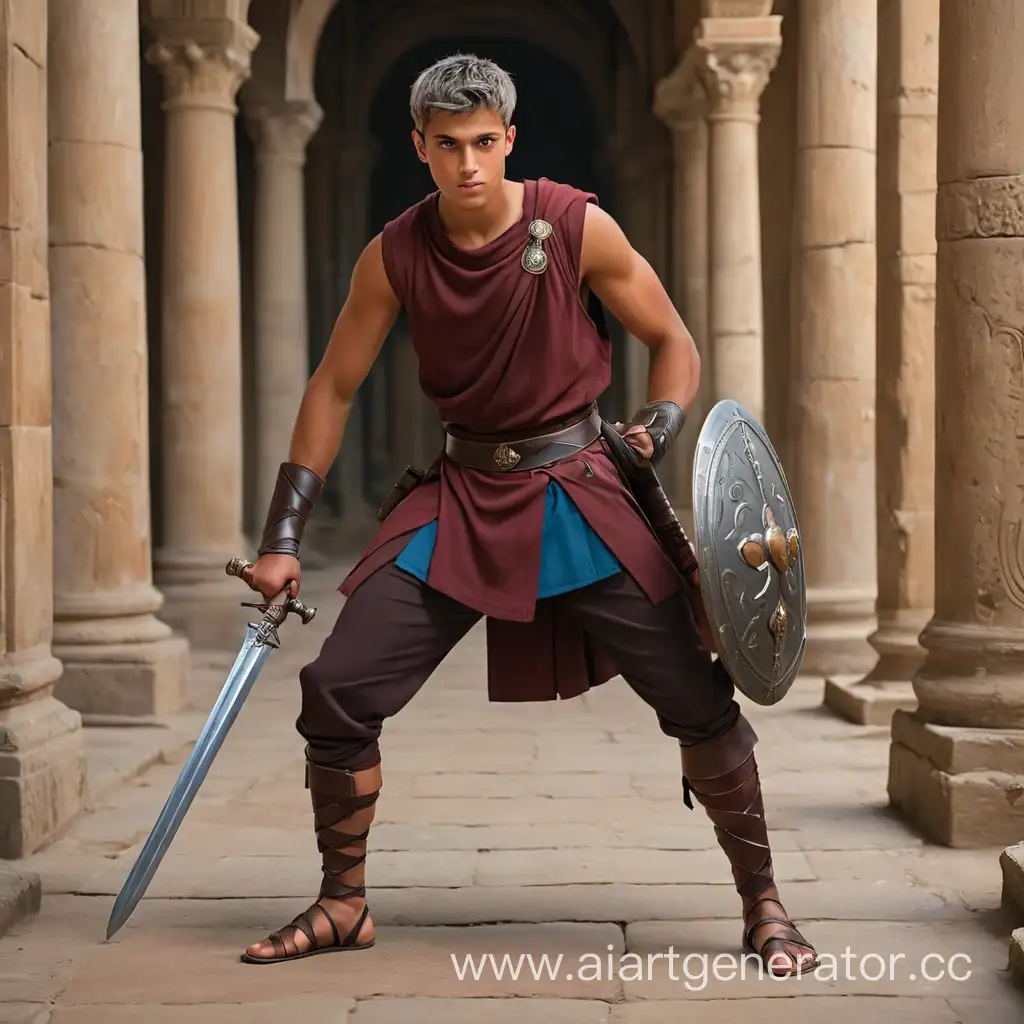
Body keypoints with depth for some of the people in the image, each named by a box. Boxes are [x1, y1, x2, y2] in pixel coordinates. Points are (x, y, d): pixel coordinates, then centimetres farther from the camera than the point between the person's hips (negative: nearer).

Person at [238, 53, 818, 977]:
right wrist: (283, 537, 2)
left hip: (578, 490, -2)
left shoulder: (578, 228, -9)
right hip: (460, 496, 2)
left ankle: (764, 904, 13)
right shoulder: (394, 257, -4)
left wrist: (659, 432, -17)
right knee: (335, 691, -5)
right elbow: (334, 388, 5)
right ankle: (344, 905, 17)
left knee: (696, 694, -8)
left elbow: (673, 342, 3)